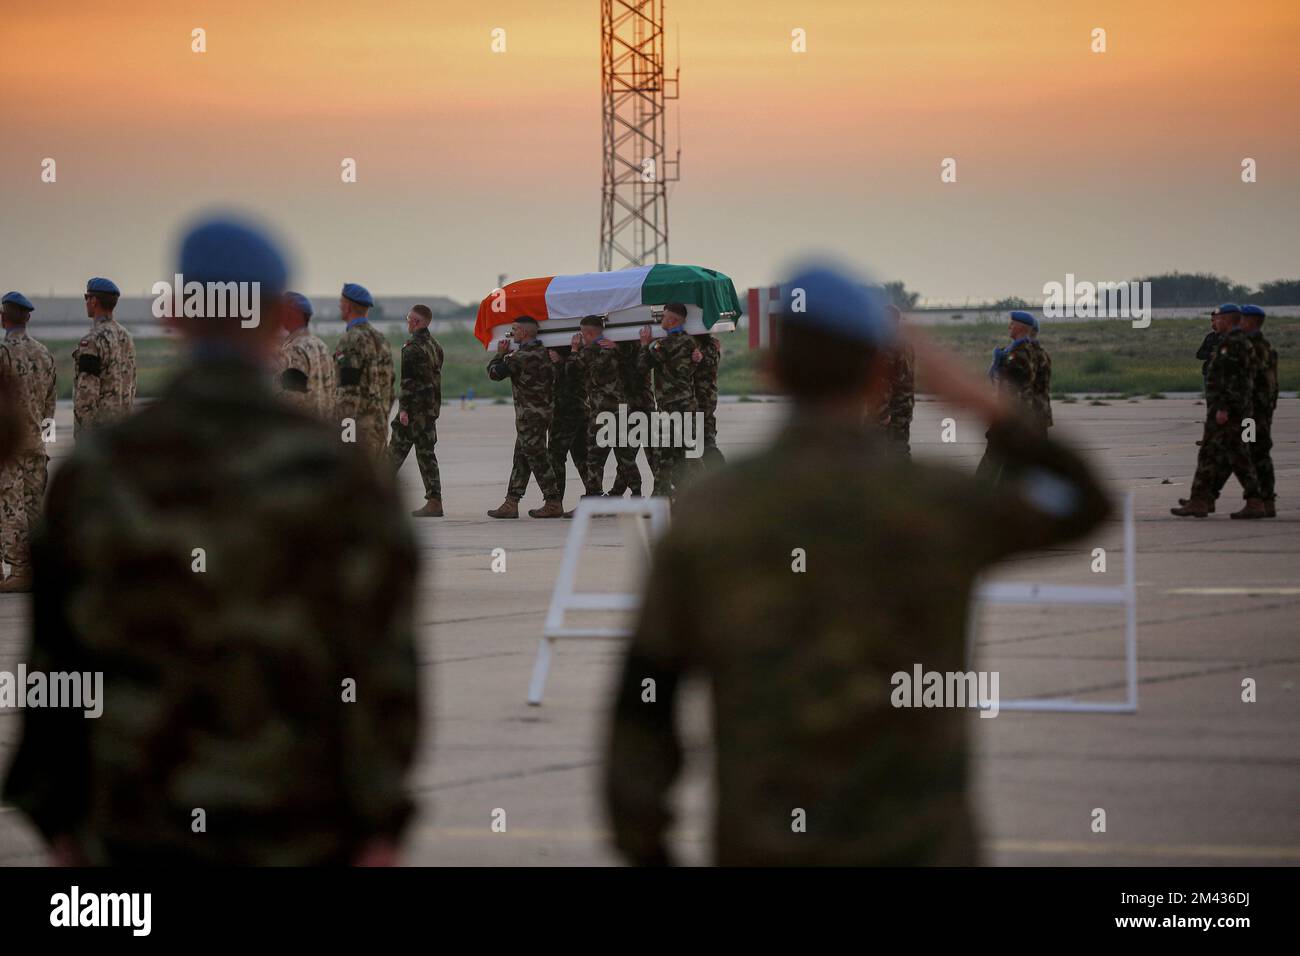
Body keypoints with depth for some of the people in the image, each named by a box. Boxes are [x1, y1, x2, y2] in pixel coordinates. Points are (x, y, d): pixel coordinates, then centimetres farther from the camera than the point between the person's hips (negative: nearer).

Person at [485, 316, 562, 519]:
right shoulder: (542, 352, 10)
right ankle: (511, 503, 15)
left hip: (530, 414, -10)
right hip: (544, 411, 10)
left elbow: (495, 372, -16)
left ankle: (553, 503, -4)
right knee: (521, 459, 12)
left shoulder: (522, 356, -19)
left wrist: (500, 353, 4)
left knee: (536, 457, -5)